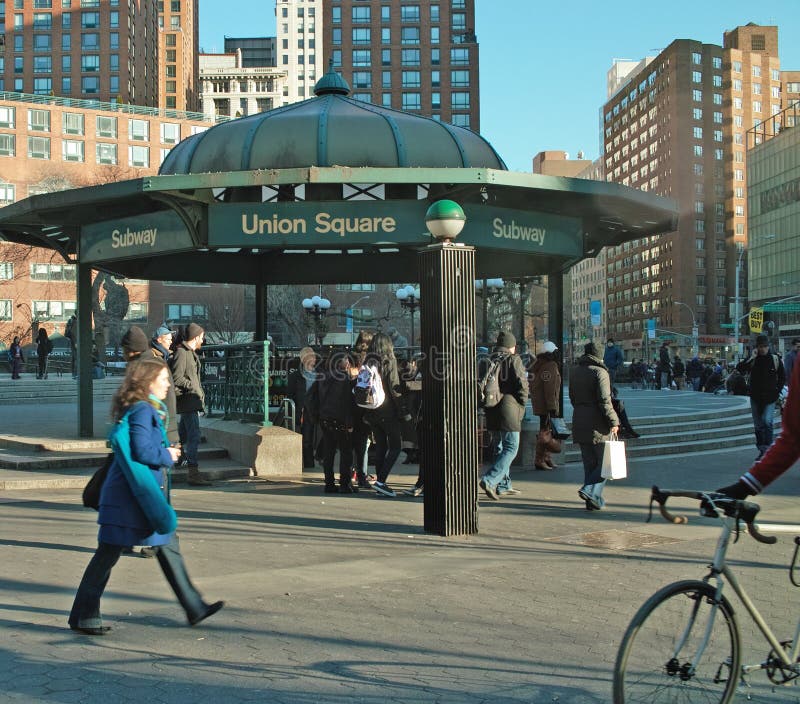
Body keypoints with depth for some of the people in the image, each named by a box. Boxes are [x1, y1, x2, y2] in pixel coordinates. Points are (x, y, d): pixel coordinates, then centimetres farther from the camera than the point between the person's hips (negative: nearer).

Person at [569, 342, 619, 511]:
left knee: (589, 462, 11)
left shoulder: (574, 371, 11)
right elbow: (604, 400, -17)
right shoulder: (600, 372, -11)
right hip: (597, 423, -7)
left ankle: (593, 500, 11)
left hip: (579, 420, 7)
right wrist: (613, 421, -12)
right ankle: (590, 490, -15)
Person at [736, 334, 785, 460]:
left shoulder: (775, 359, 1)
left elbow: (782, 377, 9)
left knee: (767, 421, -20)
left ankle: (767, 448, -14)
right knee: (758, 425, 8)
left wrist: (777, 391, 0)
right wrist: (751, 358, -18)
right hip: (755, 397, 2)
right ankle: (761, 450, 18)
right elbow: (740, 369, -12)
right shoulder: (752, 360, 2)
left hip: (770, 397, -2)